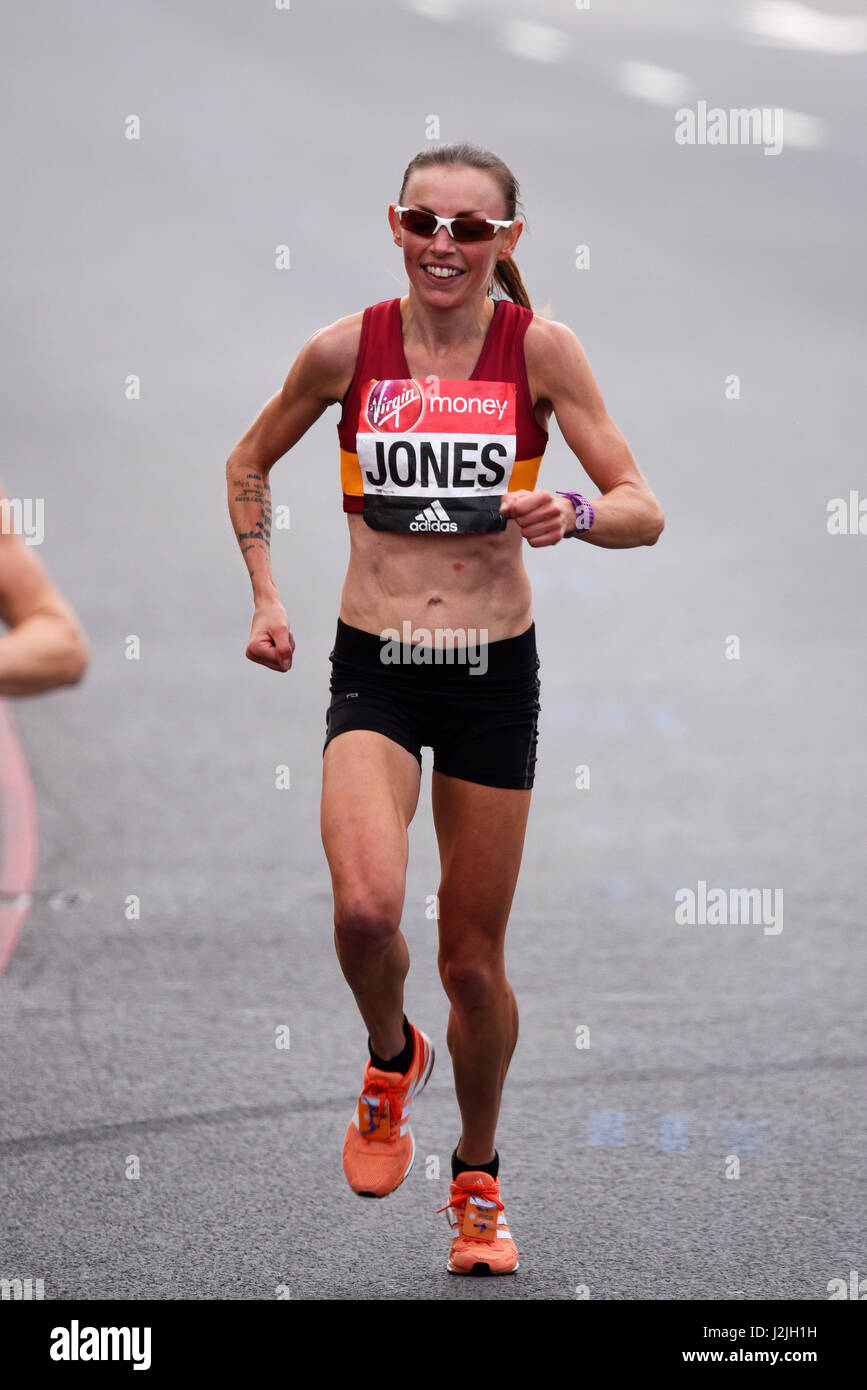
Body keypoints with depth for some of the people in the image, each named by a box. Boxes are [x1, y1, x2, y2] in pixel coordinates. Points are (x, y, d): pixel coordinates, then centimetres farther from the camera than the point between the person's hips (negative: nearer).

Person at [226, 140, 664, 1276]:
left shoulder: (539, 349, -6)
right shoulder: (347, 349, -4)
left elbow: (644, 510, -6)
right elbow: (249, 465, 14)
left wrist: (575, 515, -27)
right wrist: (266, 596, 6)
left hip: (495, 675, 0)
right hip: (374, 670, 0)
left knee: (473, 956, 7)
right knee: (366, 905, -25)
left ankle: (479, 1180, 31)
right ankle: (391, 1058, 10)